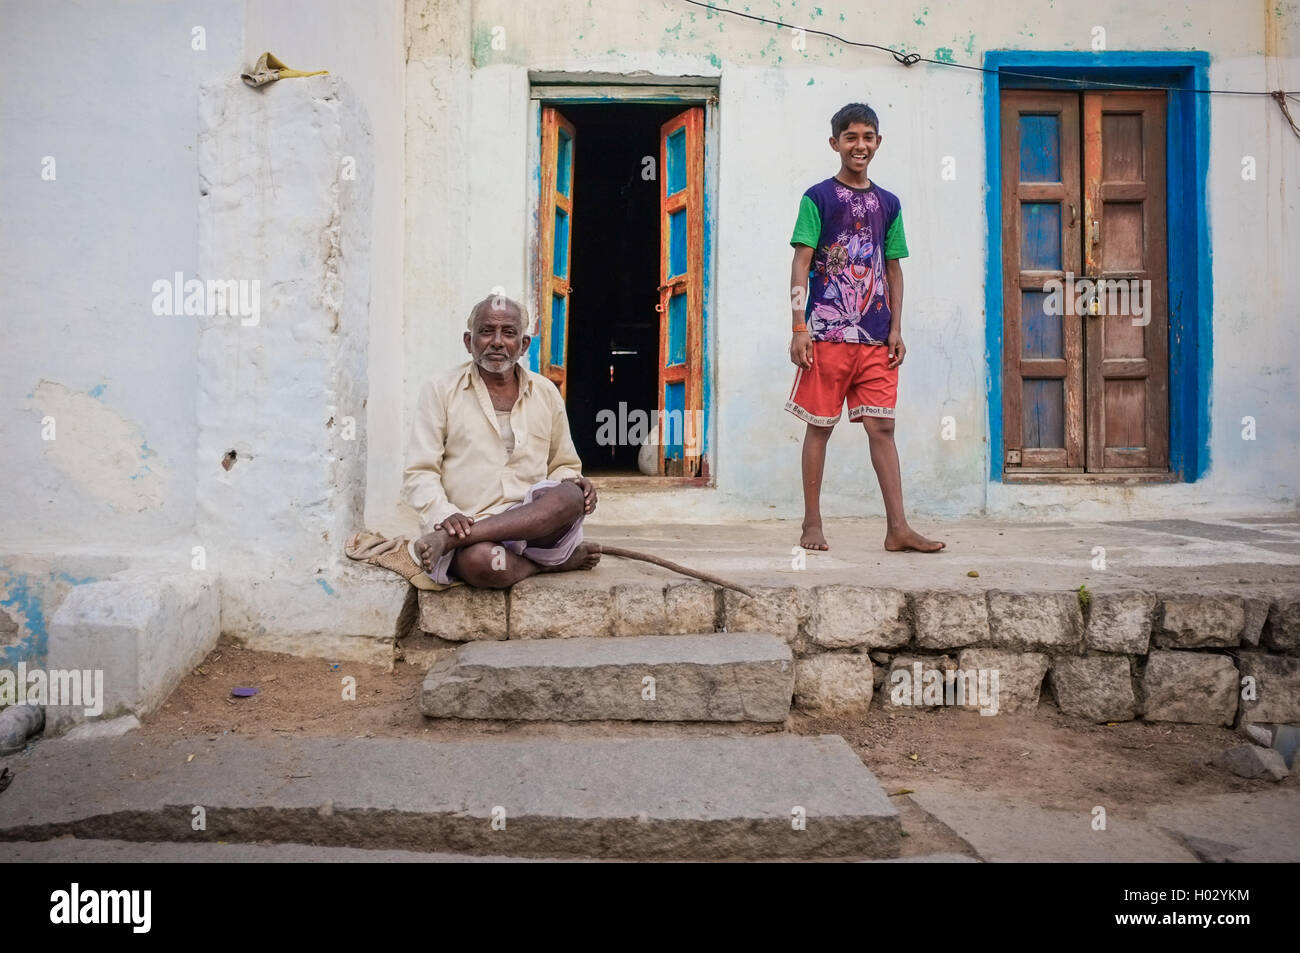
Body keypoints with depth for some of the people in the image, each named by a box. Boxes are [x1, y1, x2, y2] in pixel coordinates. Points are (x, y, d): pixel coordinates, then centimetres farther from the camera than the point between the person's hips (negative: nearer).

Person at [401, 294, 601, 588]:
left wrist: (574, 481, -3)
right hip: (469, 529, -3)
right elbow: (419, 474, 0)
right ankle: (552, 561, -9)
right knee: (480, 560, -39)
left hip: (535, 524, 3)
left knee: (570, 496, -31)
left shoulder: (546, 393, 16)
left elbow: (563, 465, 23)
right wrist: (445, 515, -21)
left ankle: (444, 540, -27)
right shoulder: (439, 391, 6)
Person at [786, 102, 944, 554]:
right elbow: (801, 265, -4)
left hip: (876, 338, 4)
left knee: (881, 427, 1)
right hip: (827, 334, -4)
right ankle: (812, 524, 12)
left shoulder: (888, 204, 15)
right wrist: (799, 327, -12)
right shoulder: (817, 198, 1)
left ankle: (898, 528, 3)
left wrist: (896, 329, 7)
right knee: (820, 427, 2)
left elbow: (893, 270, 16)